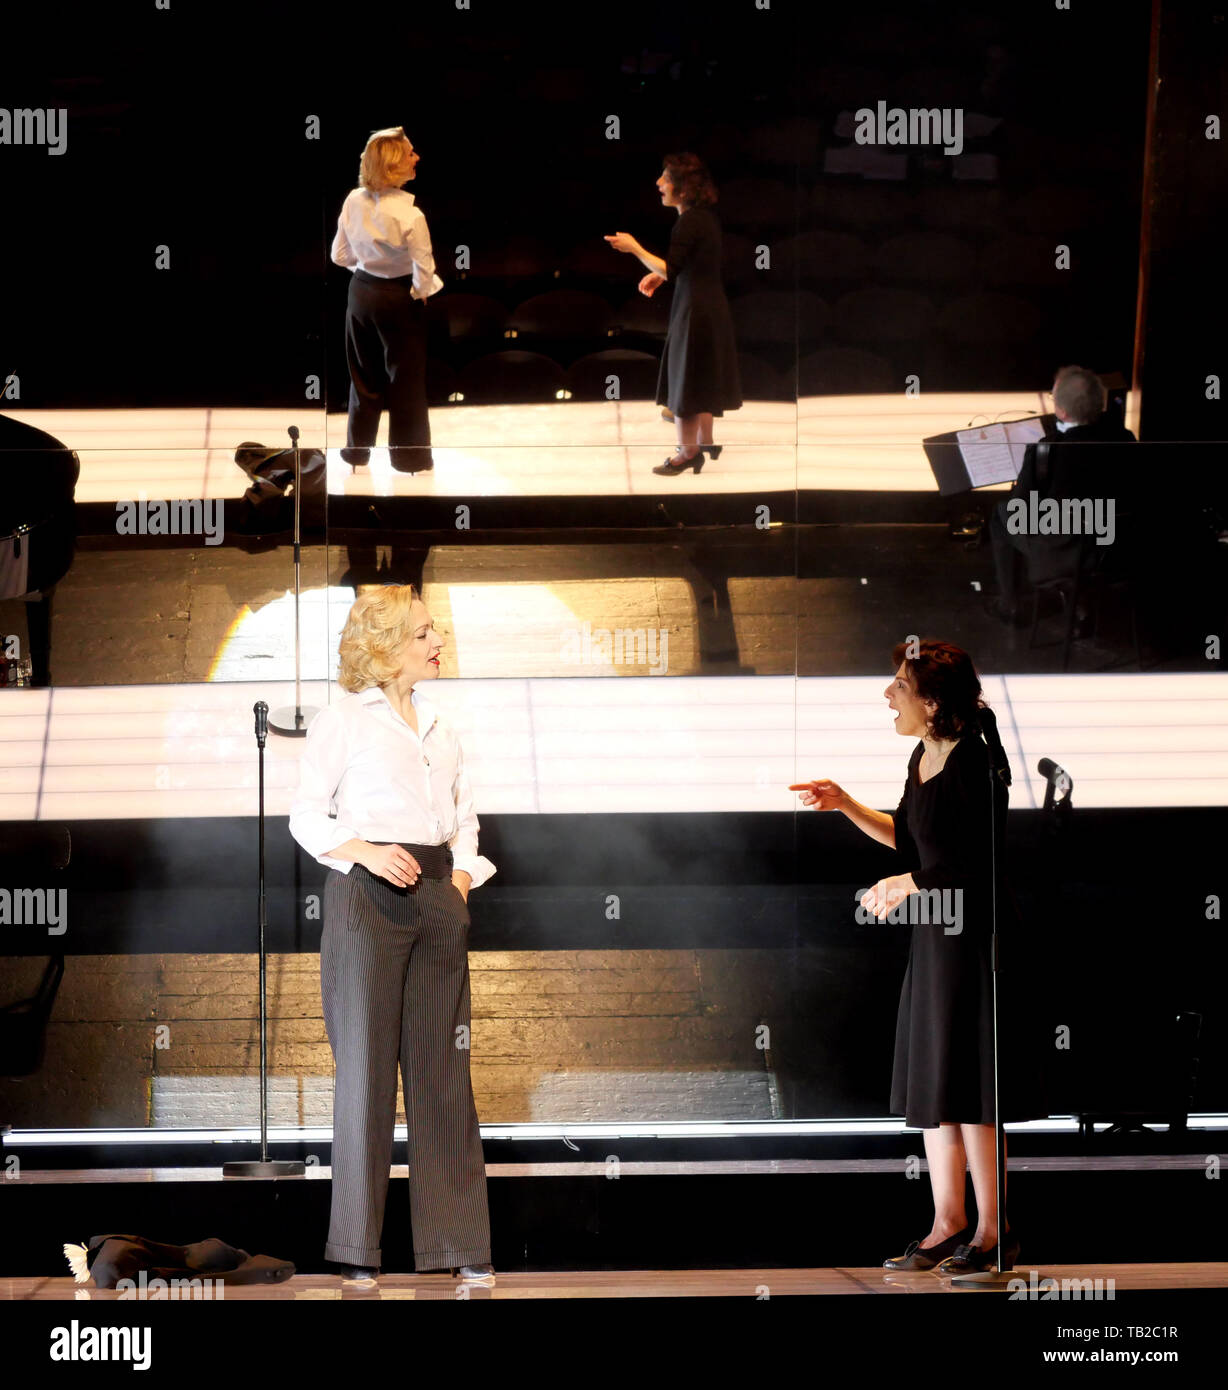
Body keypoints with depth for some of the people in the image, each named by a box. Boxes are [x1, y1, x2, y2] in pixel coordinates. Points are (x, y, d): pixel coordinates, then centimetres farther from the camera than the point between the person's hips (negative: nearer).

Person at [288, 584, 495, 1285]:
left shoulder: (440, 727, 17)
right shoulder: (343, 720, 1)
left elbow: (466, 815, 23)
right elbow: (306, 815, -1)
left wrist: (462, 877, 7)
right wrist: (365, 853, -16)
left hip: (439, 894, 5)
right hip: (367, 893, -5)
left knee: (441, 1061, 4)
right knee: (367, 1062, -3)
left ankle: (456, 1238, 6)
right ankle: (358, 1245, 2)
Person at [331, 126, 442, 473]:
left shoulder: (353, 202, -10)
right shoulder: (410, 217, -26)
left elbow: (340, 255, 0)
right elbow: (425, 276, -23)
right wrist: (423, 292, -2)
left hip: (361, 292, 5)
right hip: (400, 300, -5)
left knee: (364, 375, 20)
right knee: (405, 378, 10)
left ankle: (357, 448, 30)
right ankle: (409, 455, 19)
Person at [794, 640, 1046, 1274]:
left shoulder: (973, 761, -18)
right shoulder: (923, 757, 9)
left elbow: (985, 863, -20)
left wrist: (908, 884, -11)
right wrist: (846, 805, 12)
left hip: (972, 934, -9)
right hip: (934, 935, 9)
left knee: (966, 1086, -3)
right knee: (930, 1082, 12)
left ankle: (993, 1229, 6)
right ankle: (948, 1222, 19)